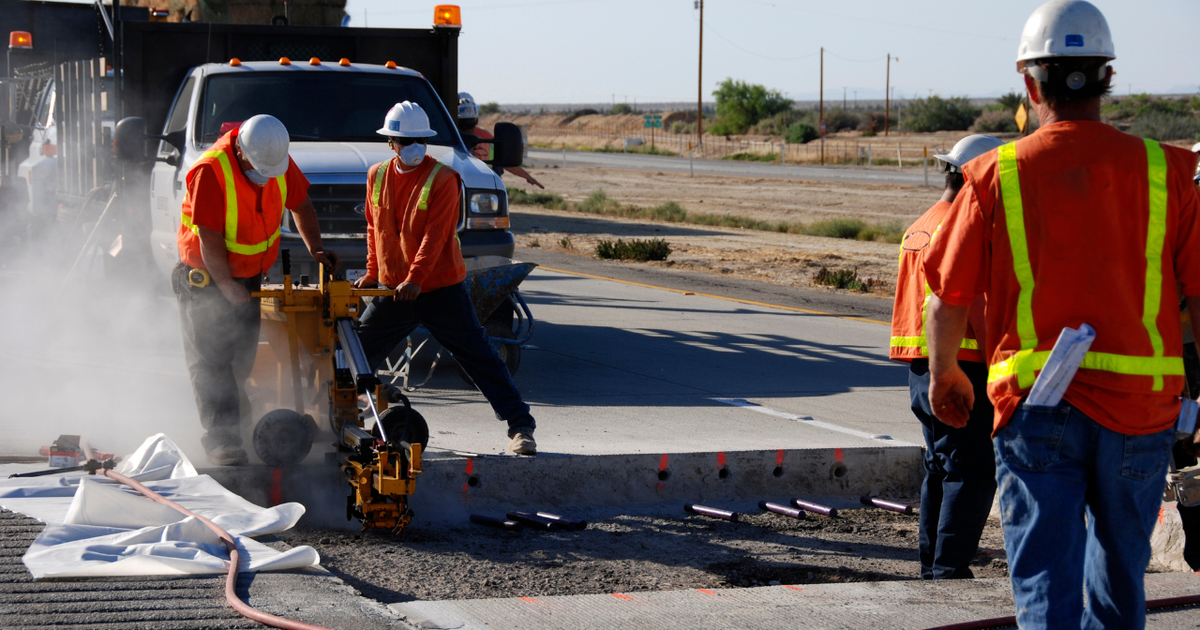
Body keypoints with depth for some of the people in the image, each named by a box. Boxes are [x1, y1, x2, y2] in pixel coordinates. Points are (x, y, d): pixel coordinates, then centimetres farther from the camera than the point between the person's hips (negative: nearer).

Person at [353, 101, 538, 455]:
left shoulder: (443, 179, -11)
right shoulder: (377, 176, 6)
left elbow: (435, 236, -18)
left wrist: (415, 279, -27)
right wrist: (373, 273, 11)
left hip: (440, 289, -5)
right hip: (392, 290, 5)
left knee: (479, 358, -5)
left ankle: (520, 427, -3)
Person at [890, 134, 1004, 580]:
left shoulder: (919, 228, 16)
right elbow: (977, 308, -17)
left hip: (921, 370, 10)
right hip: (960, 368, -10)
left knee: (940, 468, 16)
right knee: (971, 472, -7)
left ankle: (932, 568, 19)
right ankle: (950, 571, -11)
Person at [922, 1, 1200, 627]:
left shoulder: (998, 175, -2)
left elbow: (948, 299, 3)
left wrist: (943, 376, 21)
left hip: (1036, 407, -2)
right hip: (1139, 406, 2)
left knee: (1045, 577, -2)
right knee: (1119, 579, 19)